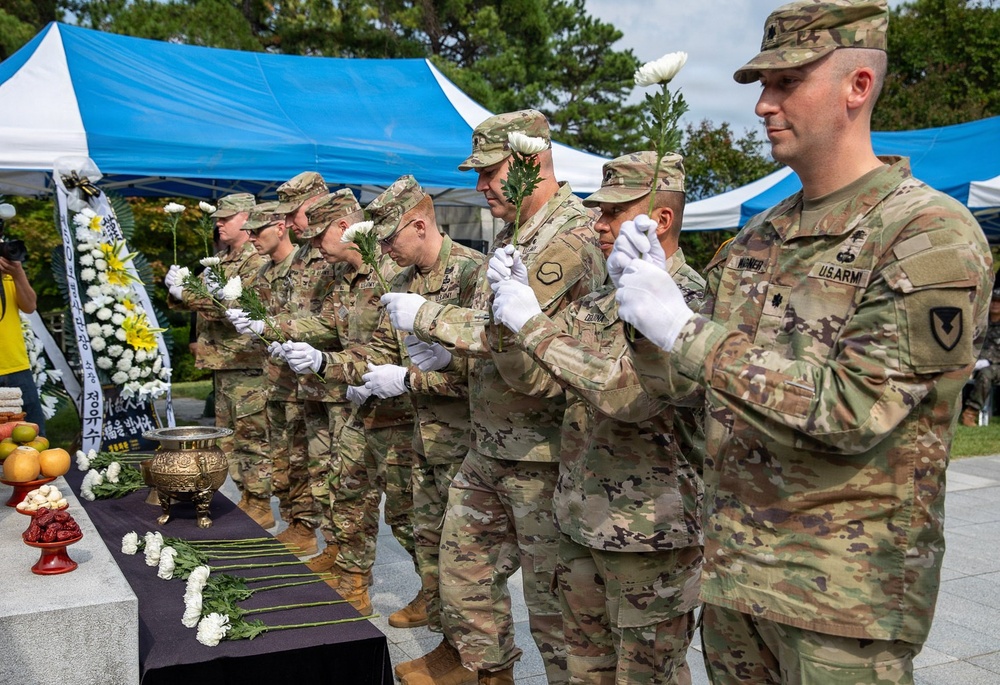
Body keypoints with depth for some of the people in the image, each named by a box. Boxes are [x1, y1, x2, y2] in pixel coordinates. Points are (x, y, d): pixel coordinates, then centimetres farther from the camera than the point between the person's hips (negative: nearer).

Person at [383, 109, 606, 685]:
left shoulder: (573, 235, -18)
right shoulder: (514, 234, 14)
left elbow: (508, 332, -25)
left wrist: (422, 315, -12)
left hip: (543, 450, -10)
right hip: (491, 443, 10)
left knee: (552, 590, 2)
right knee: (466, 554, 21)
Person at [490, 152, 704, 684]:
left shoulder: (691, 301, -16)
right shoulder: (600, 302, 9)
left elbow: (630, 393, -30)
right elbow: (537, 381, 7)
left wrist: (534, 325, -25)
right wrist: (509, 304, -9)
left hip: (651, 532, -8)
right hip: (580, 520, 8)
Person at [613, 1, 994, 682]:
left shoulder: (933, 235, -14)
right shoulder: (758, 236, 8)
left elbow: (850, 409, -22)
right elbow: (687, 380, 10)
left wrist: (683, 329, -24)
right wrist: (645, 289, -8)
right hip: (731, 564, 7)